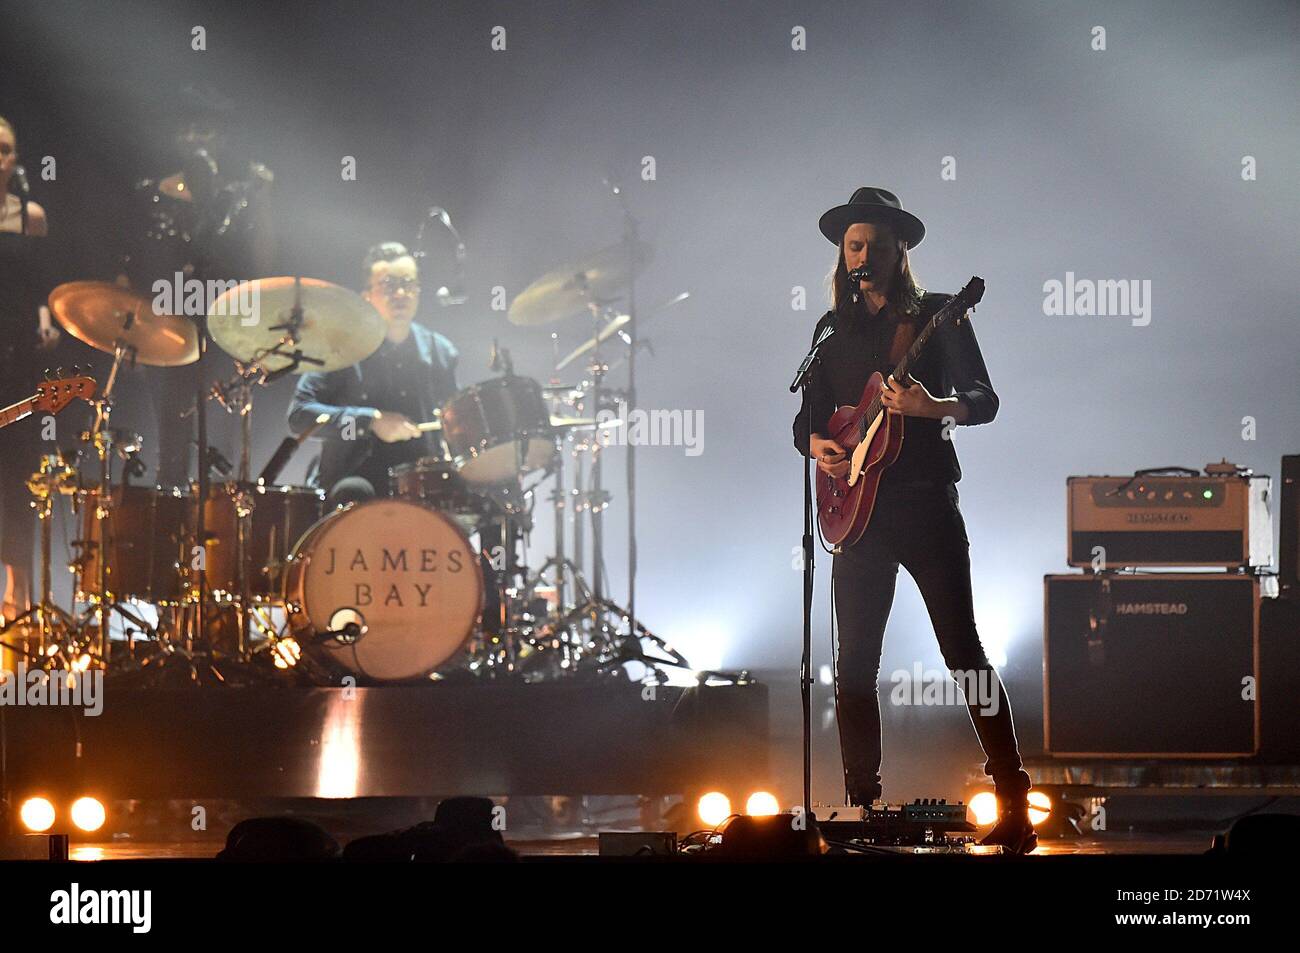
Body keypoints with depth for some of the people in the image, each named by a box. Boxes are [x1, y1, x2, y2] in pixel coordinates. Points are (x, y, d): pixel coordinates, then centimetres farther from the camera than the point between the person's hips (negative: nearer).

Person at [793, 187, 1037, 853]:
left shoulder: (937, 317, 3)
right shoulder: (835, 329, 15)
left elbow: (984, 399, -4)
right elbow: (807, 417, 18)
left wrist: (934, 407, -24)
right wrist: (818, 446, -5)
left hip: (926, 501, -4)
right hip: (859, 508, 4)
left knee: (963, 650, -7)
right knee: (855, 664, 2)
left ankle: (1013, 805, -5)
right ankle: (862, 804, 9)